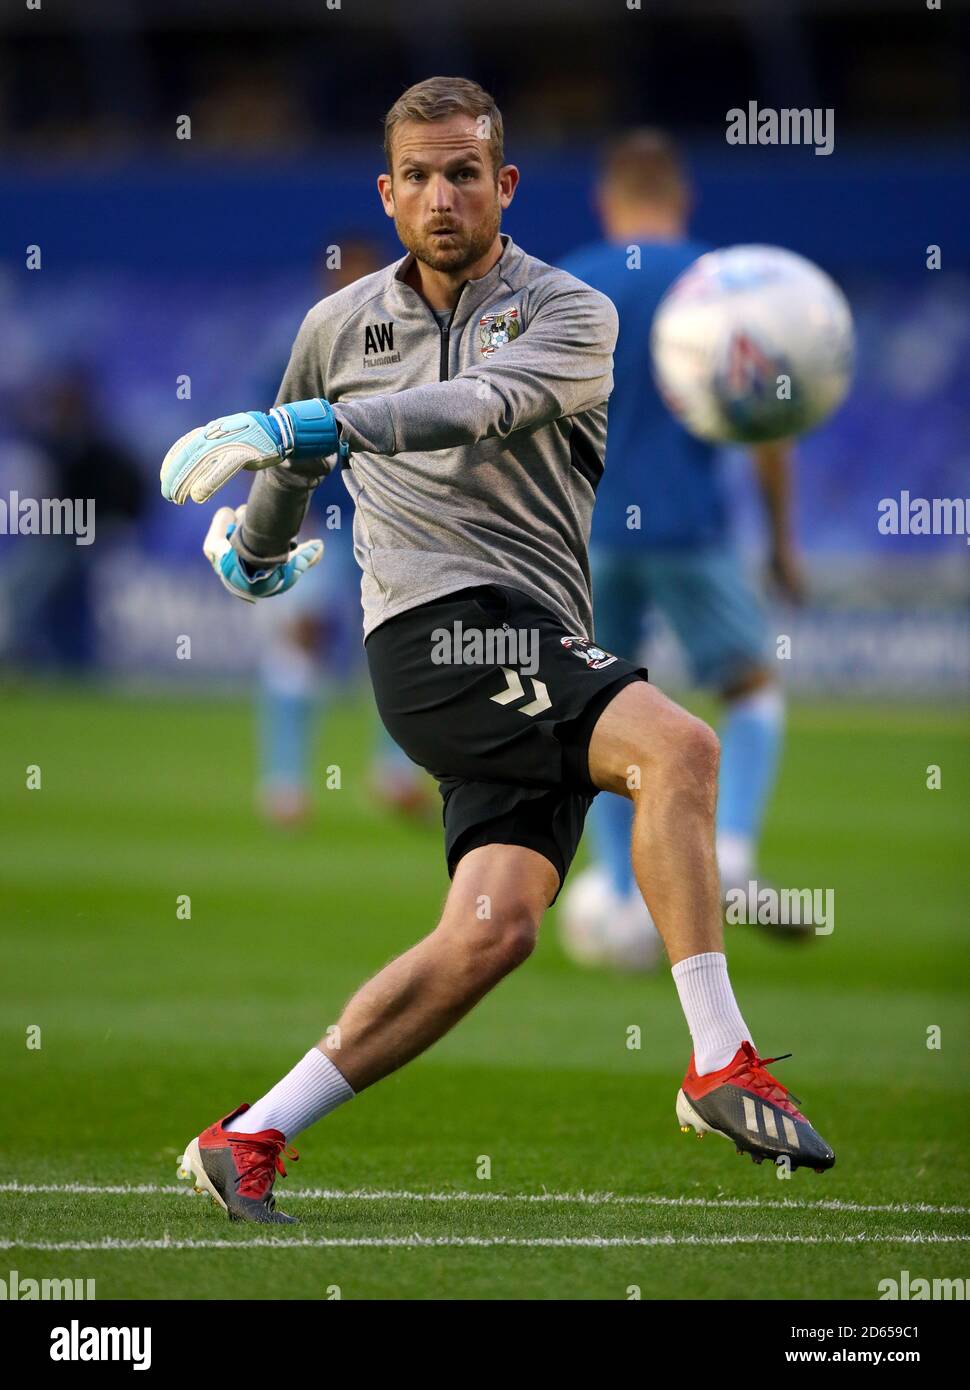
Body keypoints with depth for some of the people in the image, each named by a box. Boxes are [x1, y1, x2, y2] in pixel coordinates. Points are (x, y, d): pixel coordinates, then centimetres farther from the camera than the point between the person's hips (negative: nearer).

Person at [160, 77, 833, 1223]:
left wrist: (298, 428, -28)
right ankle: (720, 1066, -30)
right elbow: (296, 454, 37)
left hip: (539, 646, 2)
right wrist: (258, 547, 51)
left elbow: (474, 408, -17)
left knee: (492, 928, -14)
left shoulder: (571, 315, 4)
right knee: (675, 744, -27)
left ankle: (248, 1140, -4)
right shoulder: (339, 328, 14)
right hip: (434, 627, -2)